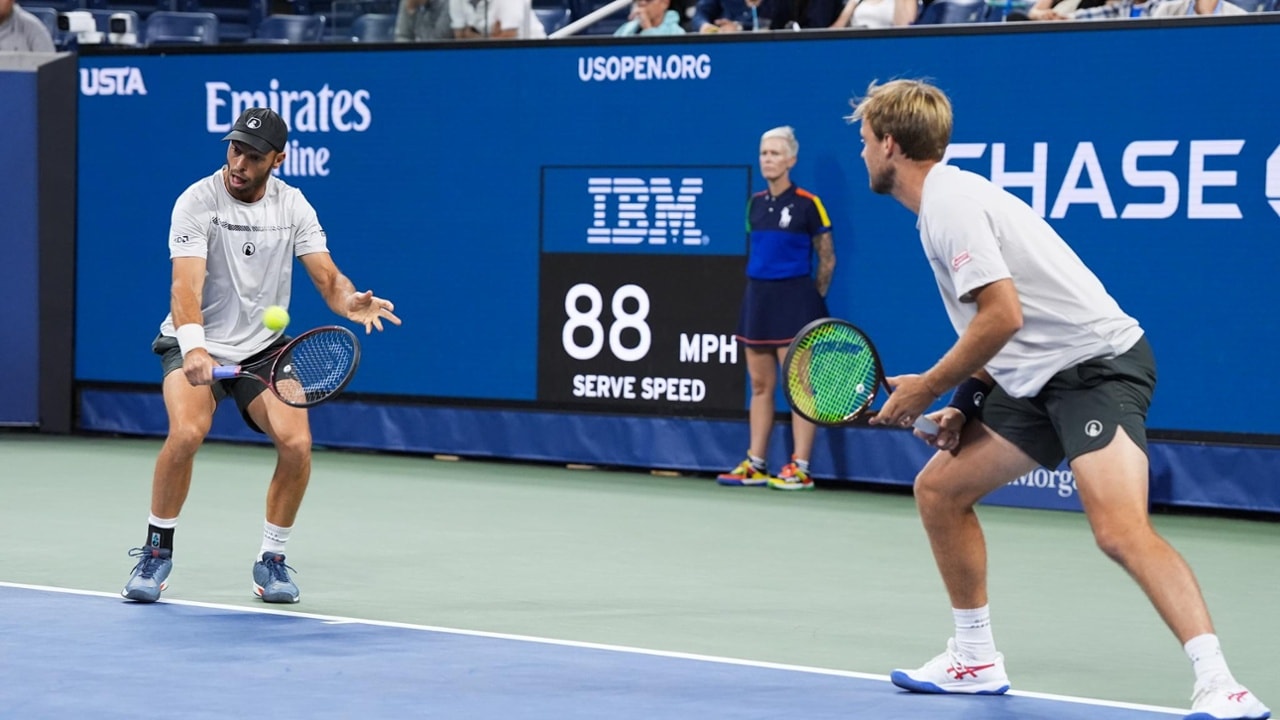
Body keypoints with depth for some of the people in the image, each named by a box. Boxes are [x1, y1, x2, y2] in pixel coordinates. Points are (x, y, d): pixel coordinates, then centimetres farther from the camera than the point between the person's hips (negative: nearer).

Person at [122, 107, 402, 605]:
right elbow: (186, 285, -28)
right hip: (198, 346, -3)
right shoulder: (198, 203, -17)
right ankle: (156, 553, -7)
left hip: (263, 348, 3)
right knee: (187, 432, -29)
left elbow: (327, 278, -7)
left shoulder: (292, 205, -3)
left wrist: (350, 301, -31)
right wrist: (193, 347, -45)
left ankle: (271, 560, 3)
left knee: (297, 442, -18)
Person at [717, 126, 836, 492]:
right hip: (757, 295, 6)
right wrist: (761, 287, 17)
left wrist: (815, 299, 1)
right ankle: (754, 465, 14)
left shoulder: (807, 204, -7)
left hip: (793, 298, -6)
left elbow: (827, 259, -1)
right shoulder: (756, 203, 10)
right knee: (760, 386, 9)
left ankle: (800, 469, -6)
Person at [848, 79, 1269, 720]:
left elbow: (1004, 315, -22)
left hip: (1098, 362, -11)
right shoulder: (947, 198, 18)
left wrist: (927, 388, -11)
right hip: (1042, 379, 11)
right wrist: (966, 407, 11)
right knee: (938, 490, 14)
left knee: (1120, 530, -26)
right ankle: (975, 661, 25)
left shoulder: (949, 203, -13)